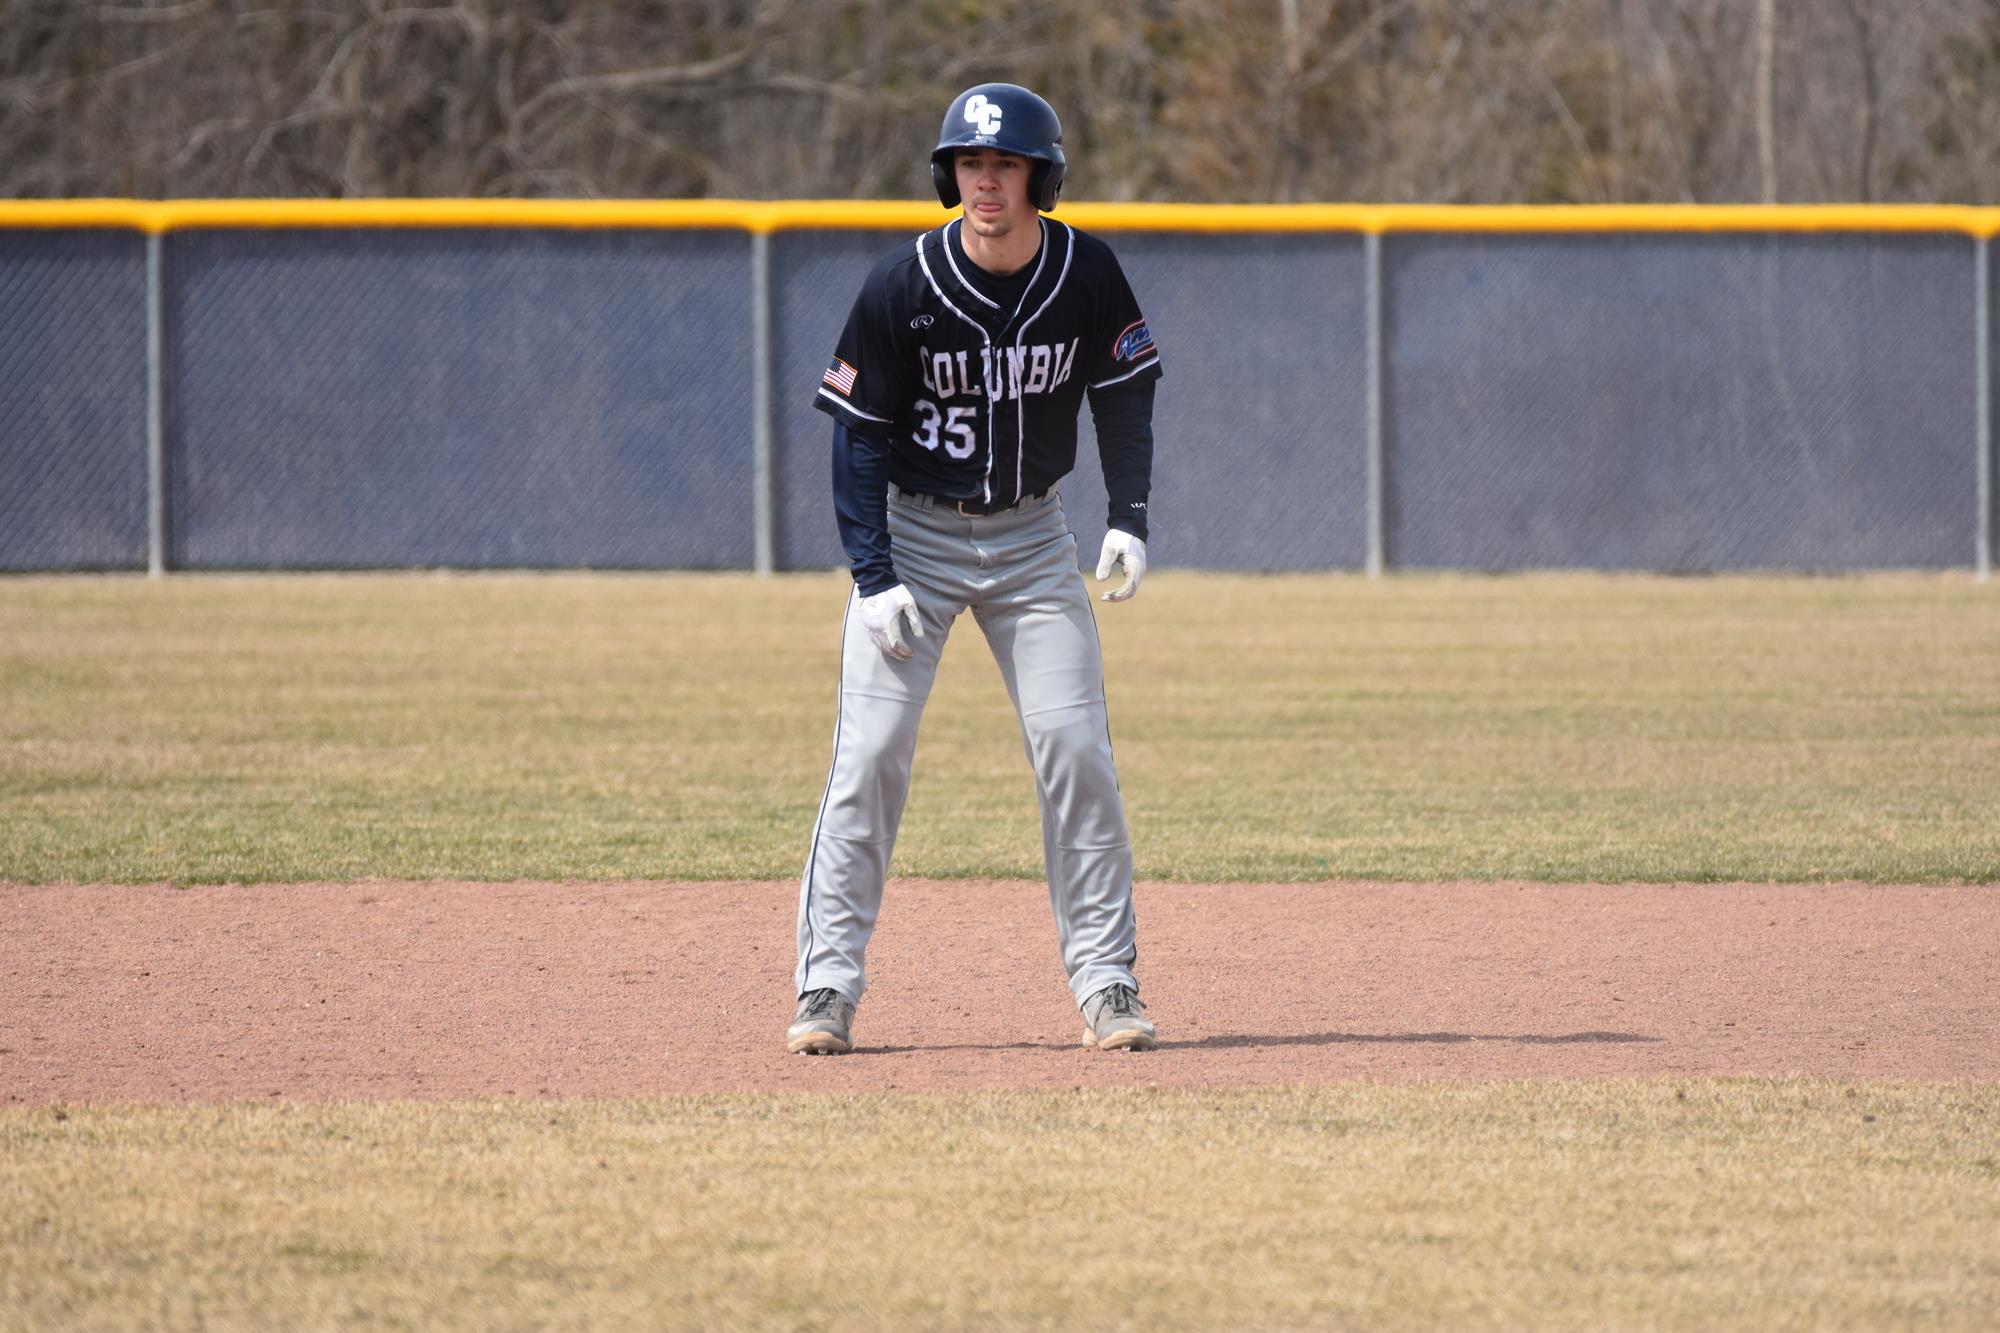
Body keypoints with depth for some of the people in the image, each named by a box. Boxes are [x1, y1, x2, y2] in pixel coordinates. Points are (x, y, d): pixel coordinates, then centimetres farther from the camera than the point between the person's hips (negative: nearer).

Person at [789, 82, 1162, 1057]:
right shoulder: (902, 286, -17)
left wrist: (1129, 519, -6)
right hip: (912, 532, -2)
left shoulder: (1086, 275, -10)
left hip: (1031, 537, 2)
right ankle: (827, 988, -4)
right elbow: (858, 436, -10)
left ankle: (1106, 984, 3)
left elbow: (1124, 395, 5)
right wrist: (875, 578, -16)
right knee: (870, 753, -9)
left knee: (1075, 746, -5)